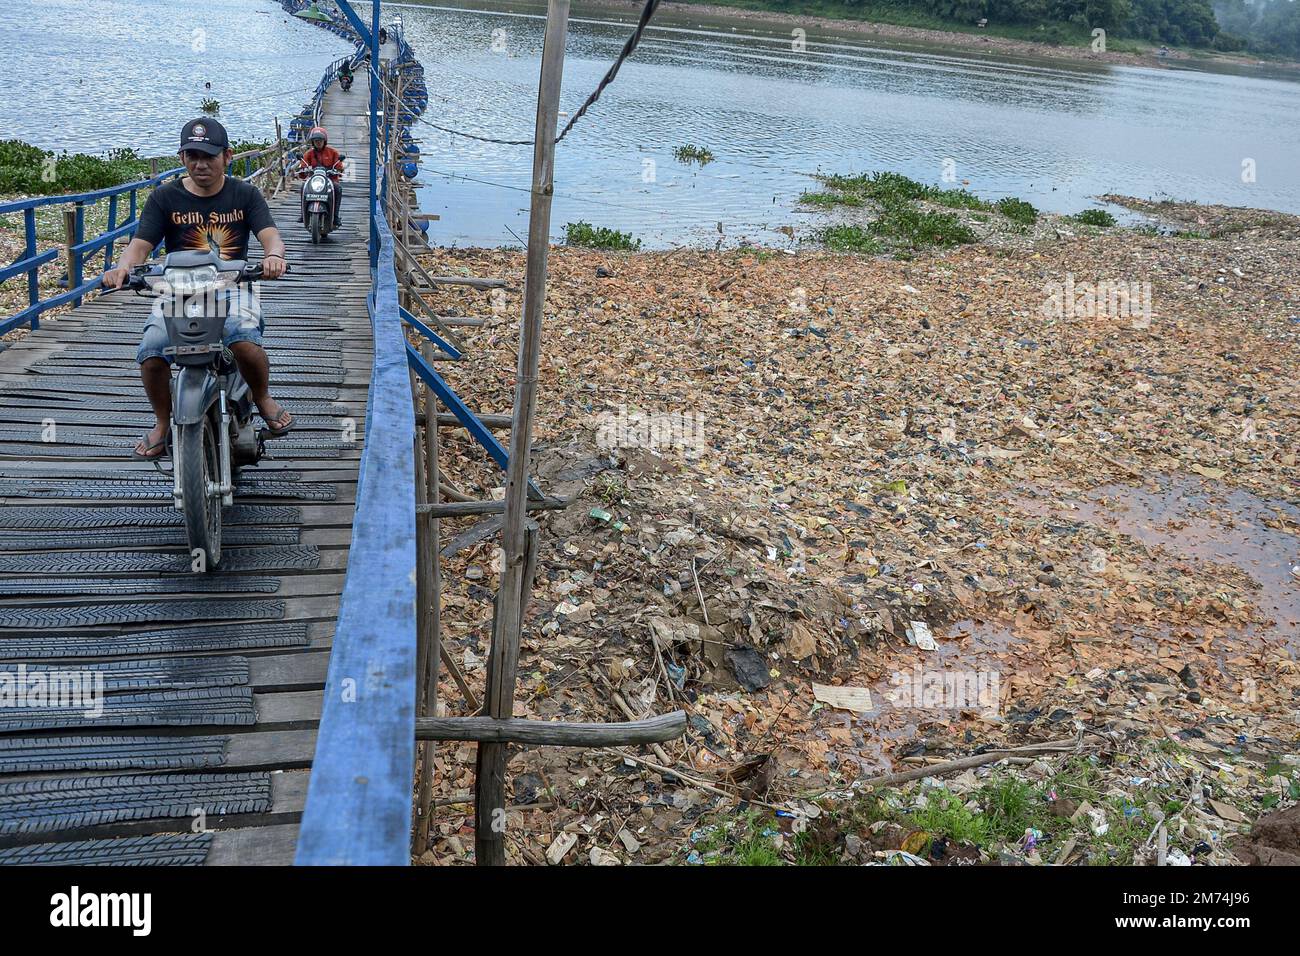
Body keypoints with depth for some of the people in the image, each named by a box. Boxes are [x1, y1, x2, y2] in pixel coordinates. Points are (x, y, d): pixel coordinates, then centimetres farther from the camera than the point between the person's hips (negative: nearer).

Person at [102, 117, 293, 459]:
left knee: (244, 341, -34)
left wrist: (273, 255, -35)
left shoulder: (244, 194, 6)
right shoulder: (164, 198, 5)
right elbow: (141, 243, -3)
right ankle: (163, 422, 4)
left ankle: (263, 399, 0)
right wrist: (123, 266, -28)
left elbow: (269, 233, -9)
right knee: (150, 354, -26)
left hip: (232, 288, -1)